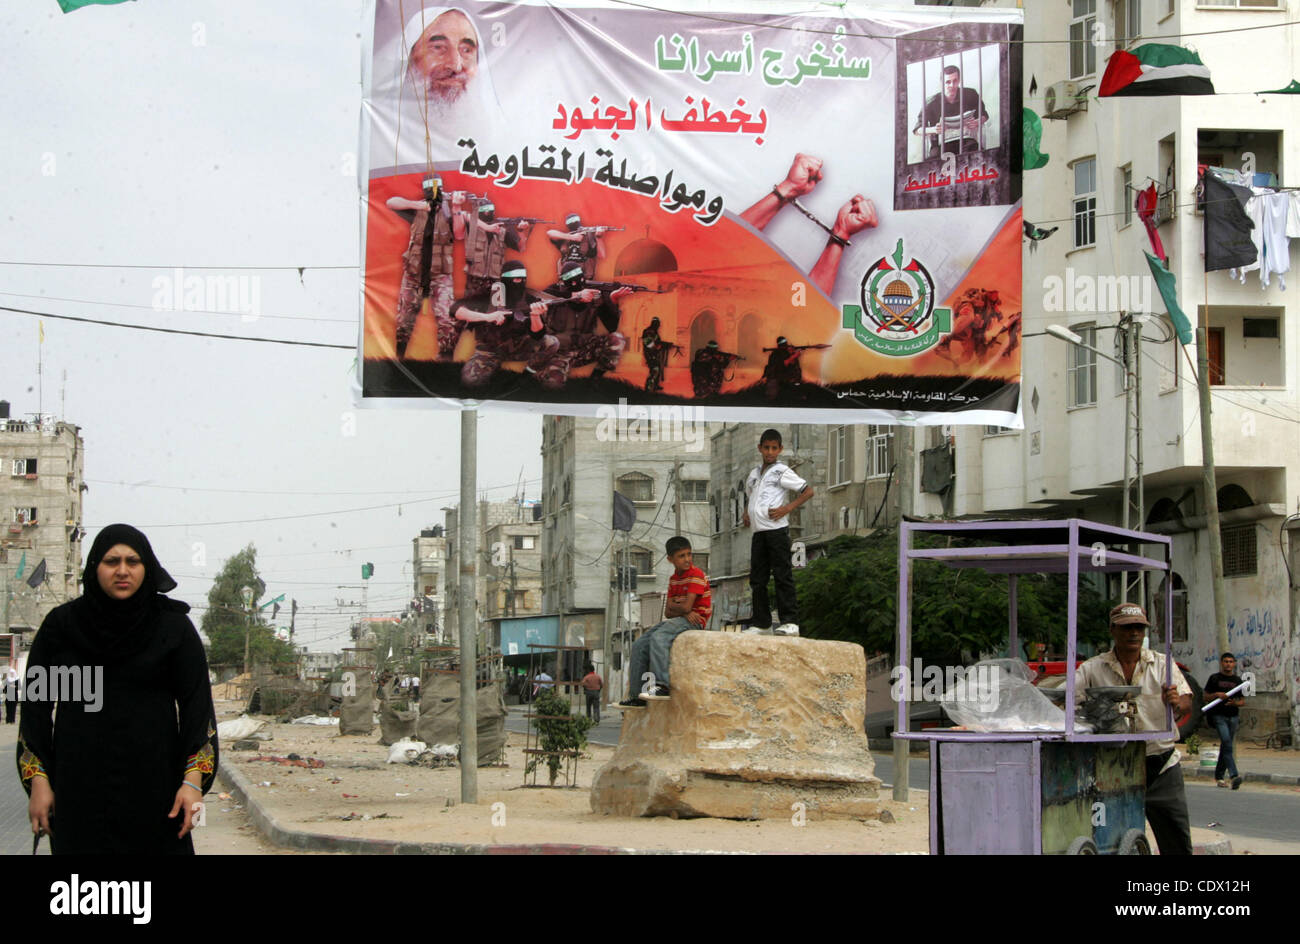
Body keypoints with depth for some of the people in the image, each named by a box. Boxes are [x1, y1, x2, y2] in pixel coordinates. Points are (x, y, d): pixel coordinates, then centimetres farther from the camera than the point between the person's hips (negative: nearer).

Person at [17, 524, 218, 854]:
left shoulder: (174, 626, 1)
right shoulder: (61, 625, 3)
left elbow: (197, 704, -1)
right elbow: (37, 704, 5)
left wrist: (193, 781, -11)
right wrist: (38, 780, -1)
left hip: (153, 784, 0)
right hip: (81, 787, 1)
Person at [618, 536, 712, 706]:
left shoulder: (696, 575, -10)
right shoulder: (673, 579, 15)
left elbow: (686, 607, -20)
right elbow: (668, 612, 8)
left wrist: (673, 606, 1)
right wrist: (683, 611, -11)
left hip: (695, 622, -9)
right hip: (678, 621, 9)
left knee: (658, 637, -33)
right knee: (639, 645, 1)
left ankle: (661, 685, -41)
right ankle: (636, 694, 3)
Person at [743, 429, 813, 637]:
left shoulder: (782, 472, -2)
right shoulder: (754, 475, 18)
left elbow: (808, 492, -6)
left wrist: (787, 508, -13)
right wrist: (746, 513, 17)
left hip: (777, 530, -7)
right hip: (758, 532, 7)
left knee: (782, 575, -9)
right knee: (757, 578, 7)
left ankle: (790, 622, -10)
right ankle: (761, 623, 12)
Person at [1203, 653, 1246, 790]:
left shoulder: (1237, 680, 13)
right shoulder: (1214, 678, 5)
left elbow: (1243, 701, 15)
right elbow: (1206, 697, 6)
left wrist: (1236, 703, -7)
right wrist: (1216, 695, -13)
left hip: (1233, 716, 4)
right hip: (1219, 715, -4)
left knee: (1225, 747, 8)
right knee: (1226, 742, -20)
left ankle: (1219, 776, 20)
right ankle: (1234, 775, -31)